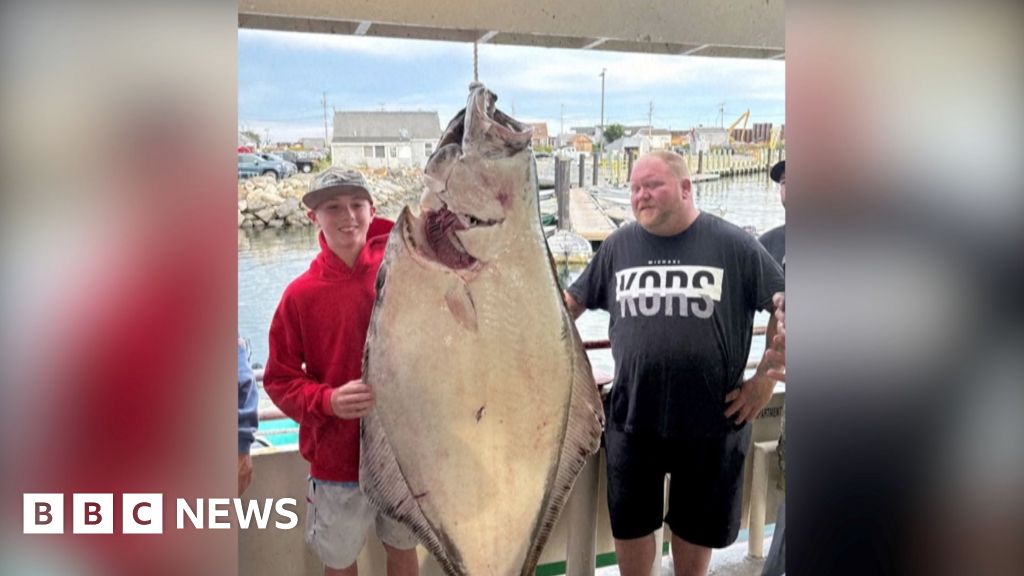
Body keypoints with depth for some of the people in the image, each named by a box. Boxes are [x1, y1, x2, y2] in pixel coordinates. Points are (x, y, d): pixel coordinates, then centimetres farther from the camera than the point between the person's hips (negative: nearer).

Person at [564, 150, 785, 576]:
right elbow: (572, 301, 12)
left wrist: (767, 378, -4)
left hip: (712, 418, -2)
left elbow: (783, 304, 0)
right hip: (631, 417, 2)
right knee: (630, 523, 14)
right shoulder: (618, 245, 3)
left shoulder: (733, 244, -5)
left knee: (696, 525, 17)